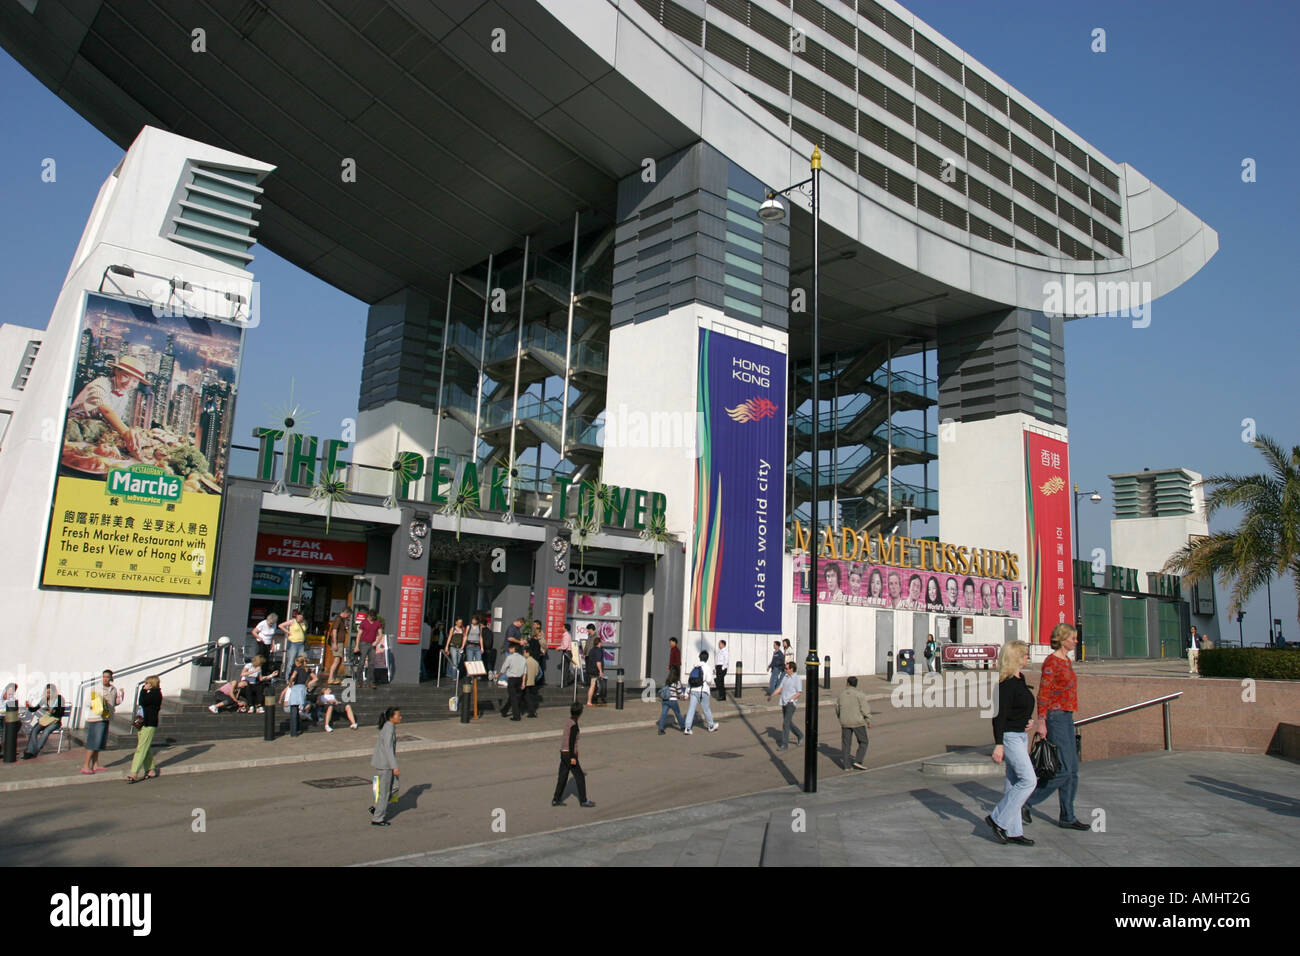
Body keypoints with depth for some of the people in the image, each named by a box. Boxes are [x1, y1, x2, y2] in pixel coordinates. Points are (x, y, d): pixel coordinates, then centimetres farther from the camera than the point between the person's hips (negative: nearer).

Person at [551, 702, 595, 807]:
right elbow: (571, 741, -21)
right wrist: (573, 757, -20)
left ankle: (556, 799, 14)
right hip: (570, 754, -8)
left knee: (563, 776, 12)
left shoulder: (569, 722, 9)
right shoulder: (574, 725, -18)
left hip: (563, 752, 8)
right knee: (580, 777, 2)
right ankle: (583, 800, 7)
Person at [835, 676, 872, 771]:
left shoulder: (841, 695, 6)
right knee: (863, 742, 8)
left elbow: (837, 710, 14)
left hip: (845, 723, 4)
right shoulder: (859, 694, -8)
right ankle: (858, 761, -5)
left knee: (846, 743, 10)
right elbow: (865, 708, -12)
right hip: (858, 722, -4)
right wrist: (868, 721, -2)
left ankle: (846, 765, 9)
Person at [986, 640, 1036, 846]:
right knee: (1028, 780, -10)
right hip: (1009, 736, -9)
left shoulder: (1019, 679, 11)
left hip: (1021, 735, 9)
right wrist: (998, 745, -23)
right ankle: (998, 819, 0)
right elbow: (999, 715, -21)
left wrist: (1030, 720, 4)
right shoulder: (1006, 683, -18)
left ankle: (1013, 831, 17)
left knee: (1014, 782, 11)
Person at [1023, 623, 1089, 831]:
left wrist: (1070, 717, 22)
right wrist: (1041, 722, -20)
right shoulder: (1051, 661, -13)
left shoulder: (1066, 660, 14)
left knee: (1072, 769, 9)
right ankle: (1026, 800, 2)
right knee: (1063, 769, -9)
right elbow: (1043, 694, -17)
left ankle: (1067, 817, 15)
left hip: (1067, 717, 9)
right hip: (1055, 717, -9)